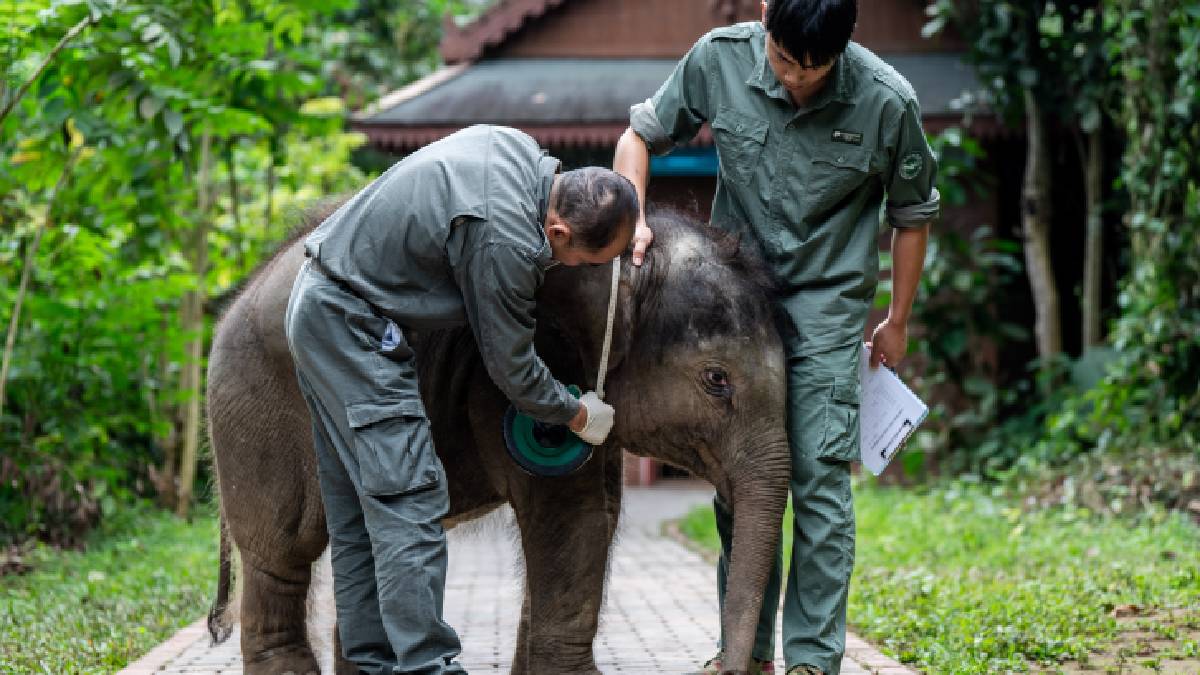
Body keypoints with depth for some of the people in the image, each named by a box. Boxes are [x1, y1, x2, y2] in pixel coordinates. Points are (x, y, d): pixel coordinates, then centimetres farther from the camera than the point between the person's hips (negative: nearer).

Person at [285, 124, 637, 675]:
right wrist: (578, 415, 3)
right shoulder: (505, 245, -27)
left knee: (357, 506, 10)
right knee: (407, 502, -12)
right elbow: (512, 369, -14)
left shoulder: (516, 146, -1)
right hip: (350, 325, -10)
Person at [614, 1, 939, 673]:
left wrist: (898, 323, 9)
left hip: (827, 308, -3)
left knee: (819, 481, -9)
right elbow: (641, 134, 5)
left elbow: (913, 215, 1)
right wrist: (633, 215, -13)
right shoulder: (720, 59, -11)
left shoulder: (887, 101, -16)